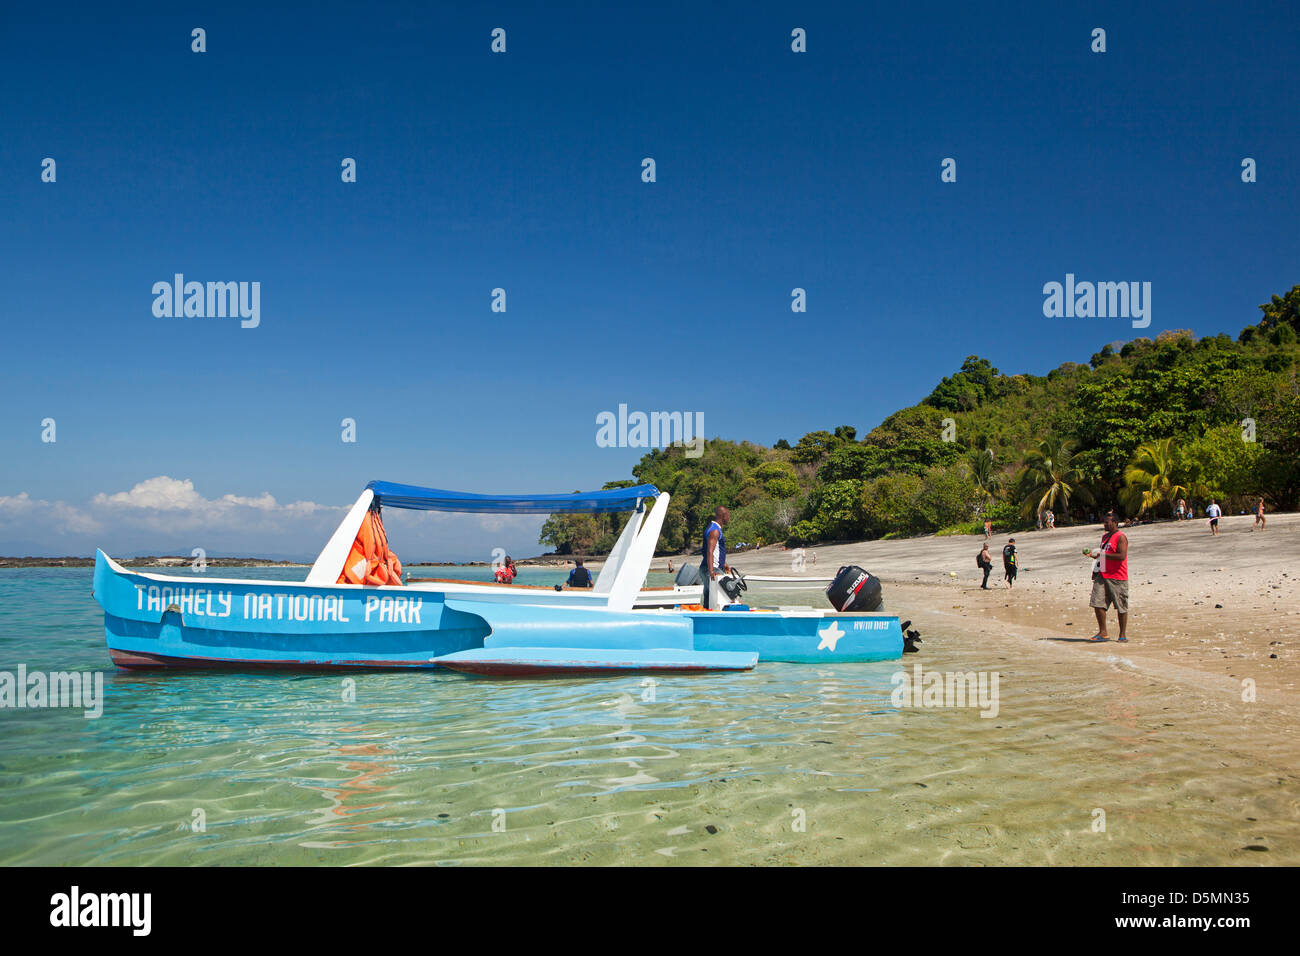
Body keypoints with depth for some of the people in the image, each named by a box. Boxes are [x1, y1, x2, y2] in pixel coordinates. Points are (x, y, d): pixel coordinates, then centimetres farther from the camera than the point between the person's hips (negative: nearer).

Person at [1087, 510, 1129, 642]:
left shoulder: (1121, 537, -9)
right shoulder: (1105, 537, 18)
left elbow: (1122, 556, -20)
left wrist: (1102, 555, -21)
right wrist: (1094, 555, 13)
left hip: (1117, 578, -8)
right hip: (1102, 575, 8)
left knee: (1121, 607, 1)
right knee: (1097, 603, -1)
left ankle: (1123, 635, 11)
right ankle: (1102, 633, 7)